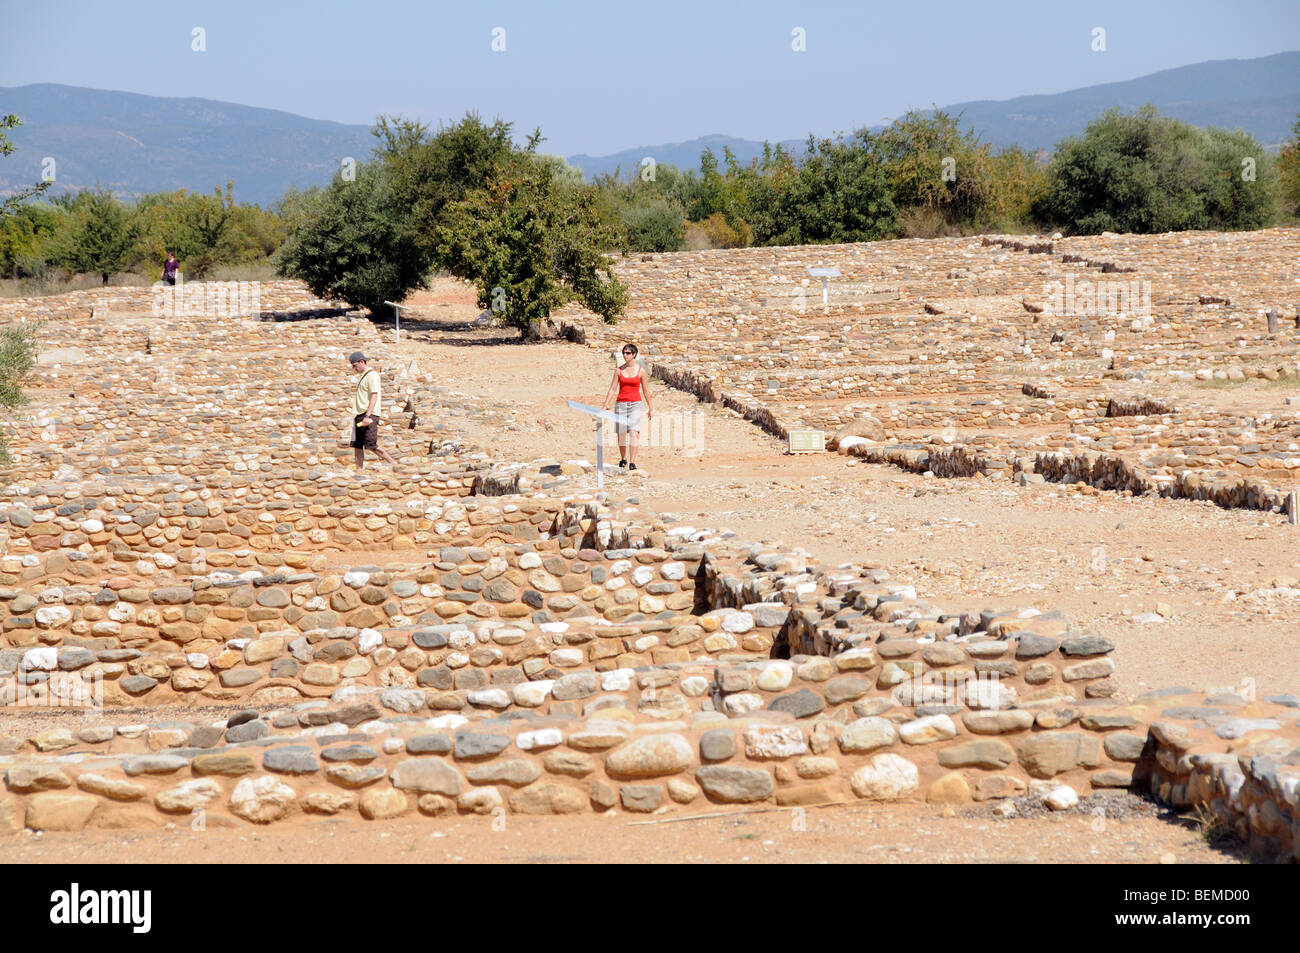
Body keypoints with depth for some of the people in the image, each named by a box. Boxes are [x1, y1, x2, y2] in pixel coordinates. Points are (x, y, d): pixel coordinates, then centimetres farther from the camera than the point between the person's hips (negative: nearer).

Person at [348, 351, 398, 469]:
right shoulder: (362, 376, 19)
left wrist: (367, 416, -24)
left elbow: (374, 396, -18)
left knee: (371, 445, -14)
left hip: (369, 415, -9)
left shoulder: (372, 375, -10)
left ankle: (395, 464, -9)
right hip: (359, 415, 9)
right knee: (357, 445, 5)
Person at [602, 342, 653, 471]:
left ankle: (632, 462, -16)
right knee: (621, 434, 5)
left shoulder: (640, 370, 0)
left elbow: (646, 391, 7)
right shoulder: (619, 370, 4)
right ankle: (623, 459, 25)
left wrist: (650, 409, 10)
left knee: (634, 432, -15)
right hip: (621, 403, 2)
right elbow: (612, 389, 6)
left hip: (635, 403, -2)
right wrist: (605, 406, -1)